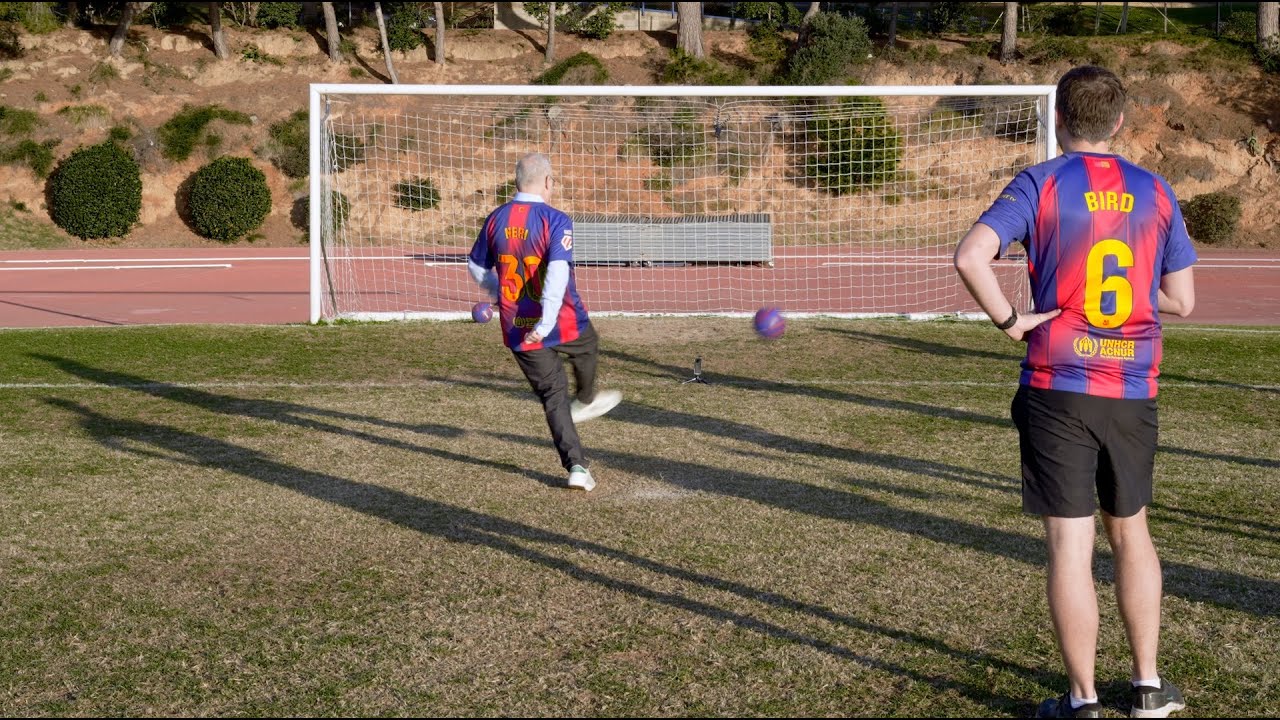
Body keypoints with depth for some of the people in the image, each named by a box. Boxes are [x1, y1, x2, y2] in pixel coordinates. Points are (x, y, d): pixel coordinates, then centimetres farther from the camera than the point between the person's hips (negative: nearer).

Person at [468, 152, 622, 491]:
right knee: (587, 345, 32)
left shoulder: (496, 220, 0)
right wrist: (546, 322, -31)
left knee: (553, 397, 12)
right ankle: (584, 401, 53)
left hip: (518, 332, 4)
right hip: (565, 324, -4)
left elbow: (477, 269, 13)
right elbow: (558, 272, -28)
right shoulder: (555, 221, -15)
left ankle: (576, 466, 7)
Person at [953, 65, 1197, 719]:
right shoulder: (1156, 193, 4)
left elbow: (970, 257, -20)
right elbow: (1181, 300, 8)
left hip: (1059, 389, -4)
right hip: (1133, 390, 4)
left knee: (1070, 547, 2)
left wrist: (1010, 320, -9)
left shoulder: (1041, 184, -6)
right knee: (1131, 533, 20)